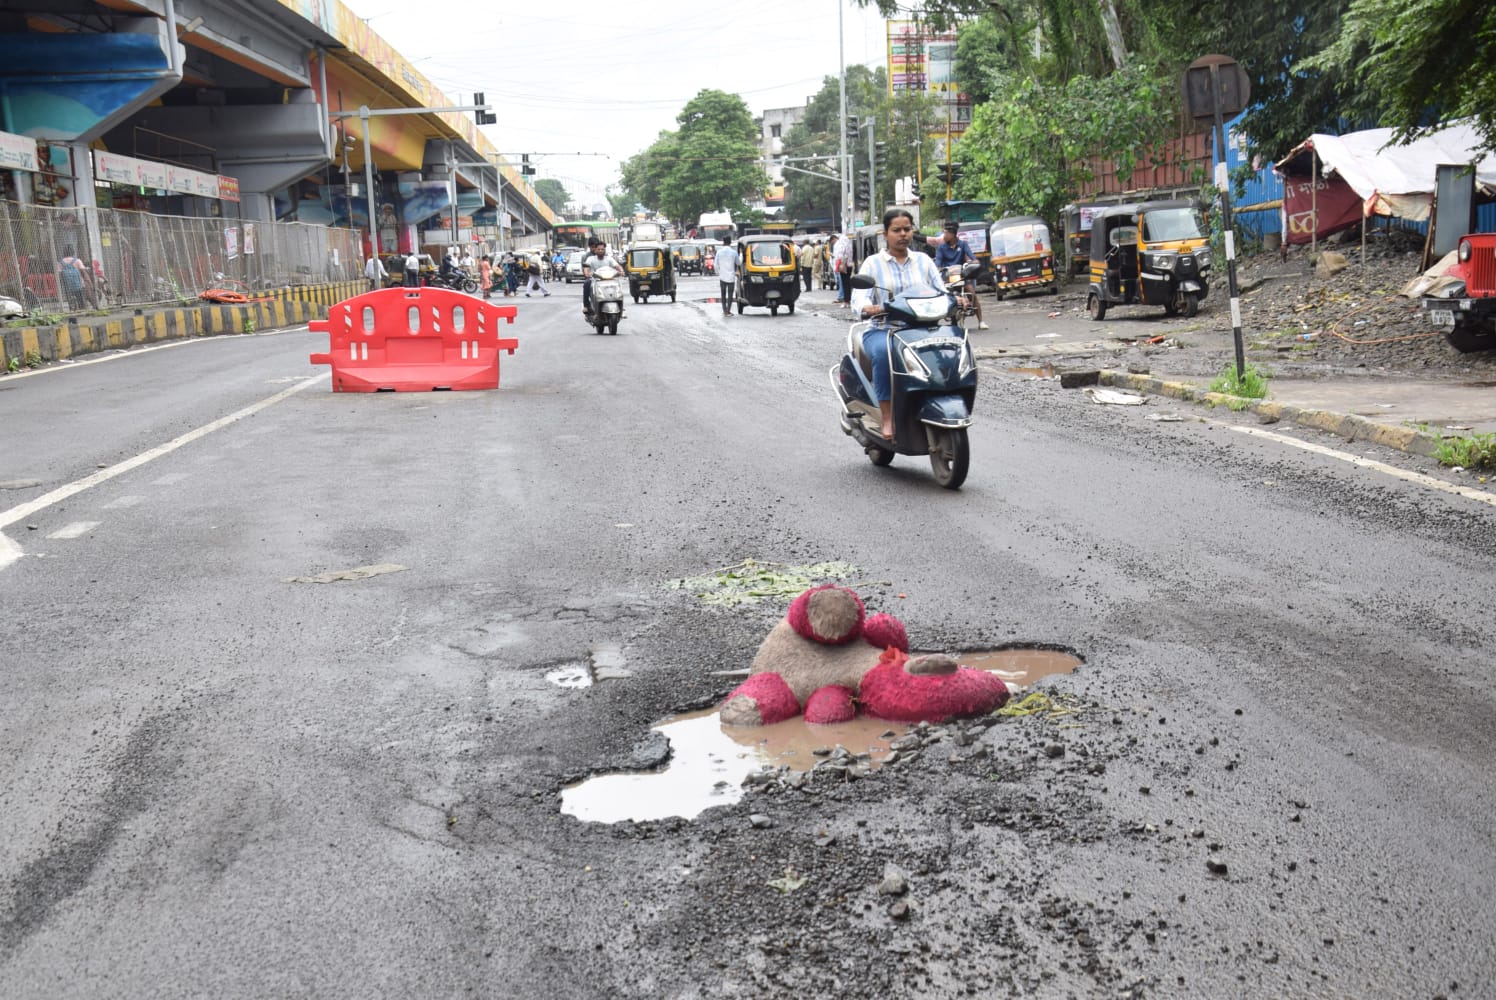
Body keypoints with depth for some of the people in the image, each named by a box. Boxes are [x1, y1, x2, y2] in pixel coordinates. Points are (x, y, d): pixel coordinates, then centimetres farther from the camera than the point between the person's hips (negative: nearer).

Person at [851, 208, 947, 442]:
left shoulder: (923, 261, 18)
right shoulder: (872, 263, 9)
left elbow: (941, 291, 7)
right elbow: (859, 297, -5)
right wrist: (869, 308, -30)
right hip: (882, 330, -2)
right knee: (883, 352, -39)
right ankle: (887, 419, -33)